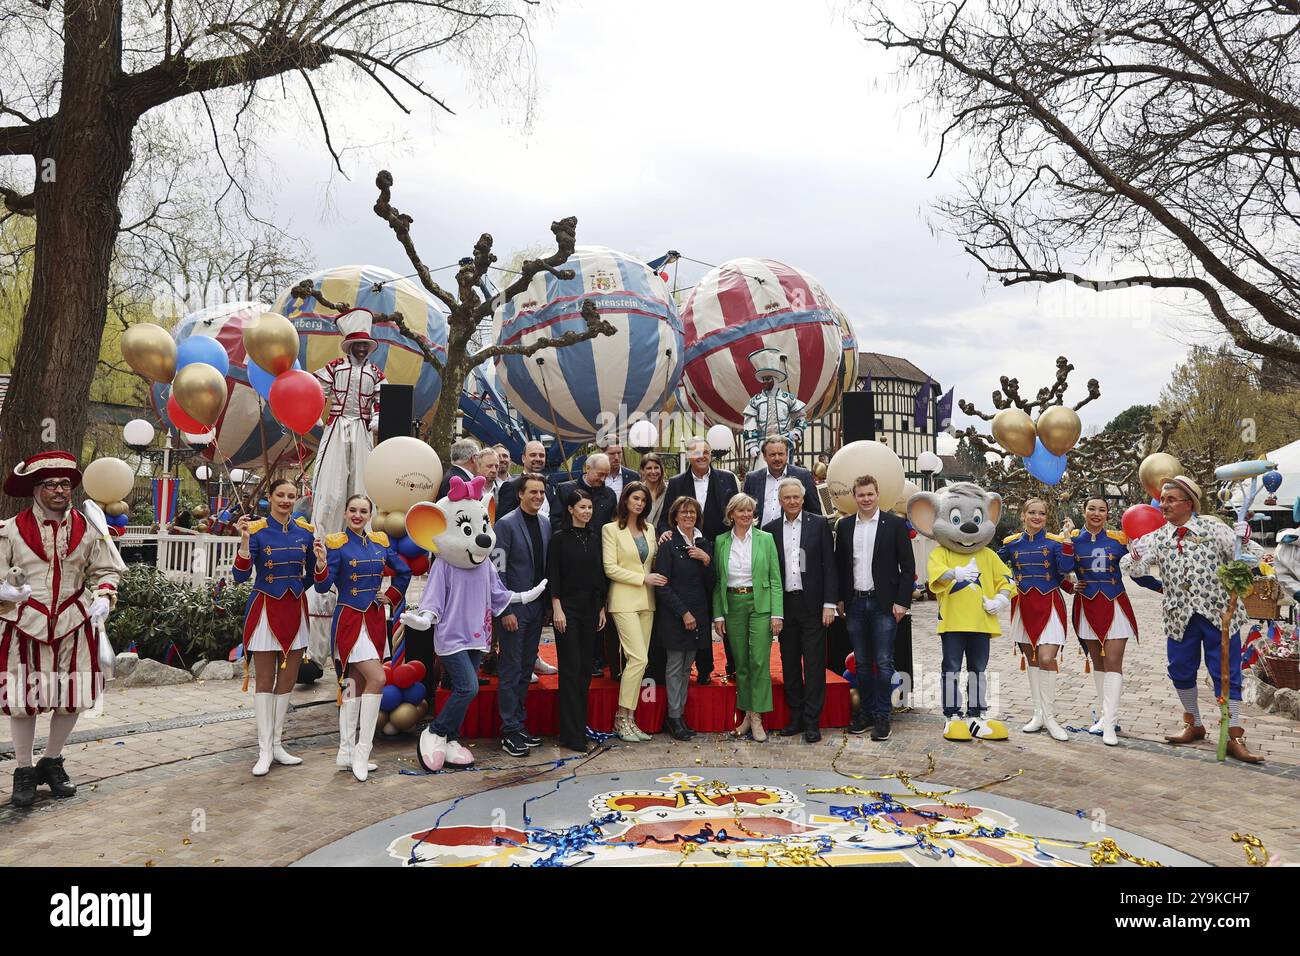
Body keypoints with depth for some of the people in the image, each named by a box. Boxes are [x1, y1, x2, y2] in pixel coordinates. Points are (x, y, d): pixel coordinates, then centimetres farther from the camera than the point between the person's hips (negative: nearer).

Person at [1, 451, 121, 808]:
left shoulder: (87, 529, 3)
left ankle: (52, 762, 27)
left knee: (71, 697, 7)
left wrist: (103, 597, -7)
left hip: (75, 625, 2)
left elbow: (105, 570, 11)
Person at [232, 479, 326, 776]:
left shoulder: (306, 531, 3)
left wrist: (321, 561, -13)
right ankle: (265, 750, 9)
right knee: (265, 681, 1)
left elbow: (316, 578, 8)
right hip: (266, 609, -4)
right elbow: (240, 576, -15)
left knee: (288, 679, 10)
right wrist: (245, 540, -28)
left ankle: (277, 744, 23)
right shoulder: (257, 530, -9)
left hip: (295, 609, 4)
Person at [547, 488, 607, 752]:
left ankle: (581, 725, 18)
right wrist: (557, 609, -13)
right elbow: (552, 575, -7)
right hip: (568, 608, -5)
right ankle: (571, 733, -2)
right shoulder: (560, 538, -4)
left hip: (590, 608, 6)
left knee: (586, 668, 8)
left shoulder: (594, 539, 11)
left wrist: (602, 608, 11)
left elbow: (599, 575, 14)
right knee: (571, 669, -6)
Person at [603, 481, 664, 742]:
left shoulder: (649, 530, 14)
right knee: (639, 658, -14)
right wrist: (643, 578, -13)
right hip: (624, 600, -6)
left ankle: (629, 719, 11)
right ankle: (622, 718, -2)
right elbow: (610, 568, -9)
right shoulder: (611, 529, -3)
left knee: (637, 660, 5)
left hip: (646, 601, 6)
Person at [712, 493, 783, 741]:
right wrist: (718, 614, 3)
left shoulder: (765, 539, 0)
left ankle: (757, 716, 2)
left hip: (760, 604, -2)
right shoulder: (721, 541, 6)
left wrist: (777, 613, -7)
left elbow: (775, 579, -1)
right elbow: (717, 581, 8)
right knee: (741, 663, 8)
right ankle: (747, 713, 19)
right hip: (733, 606, 2)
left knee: (759, 661, -6)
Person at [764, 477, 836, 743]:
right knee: (789, 662, 10)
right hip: (784, 604, 3)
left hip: (812, 603, -3)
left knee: (814, 663, -1)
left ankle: (812, 721, 6)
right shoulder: (770, 529, 7)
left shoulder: (819, 524, 1)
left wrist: (830, 603, -8)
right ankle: (796, 717, 20)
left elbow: (829, 565, -2)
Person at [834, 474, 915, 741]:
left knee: (883, 663, -1)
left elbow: (908, 566, -3)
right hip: (855, 604, 3)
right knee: (862, 663, 10)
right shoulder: (844, 526, 8)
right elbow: (839, 565, 12)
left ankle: (882, 716, 8)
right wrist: (839, 599, 7)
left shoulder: (895, 524, -2)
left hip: (884, 604, -3)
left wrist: (902, 601, -8)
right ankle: (866, 712, 21)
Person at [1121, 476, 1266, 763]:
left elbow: (1250, 558, -1)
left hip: (1218, 613, -3)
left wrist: (1244, 542, -22)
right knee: (1181, 672, 12)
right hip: (1180, 617, 3)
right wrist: (1135, 556, -27)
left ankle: (1234, 738, 11)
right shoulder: (1157, 538, 2)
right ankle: (1194, 726, 33)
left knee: (1226, 673, 1)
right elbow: (1130, 569, -5)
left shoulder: (1214, 529, -4)